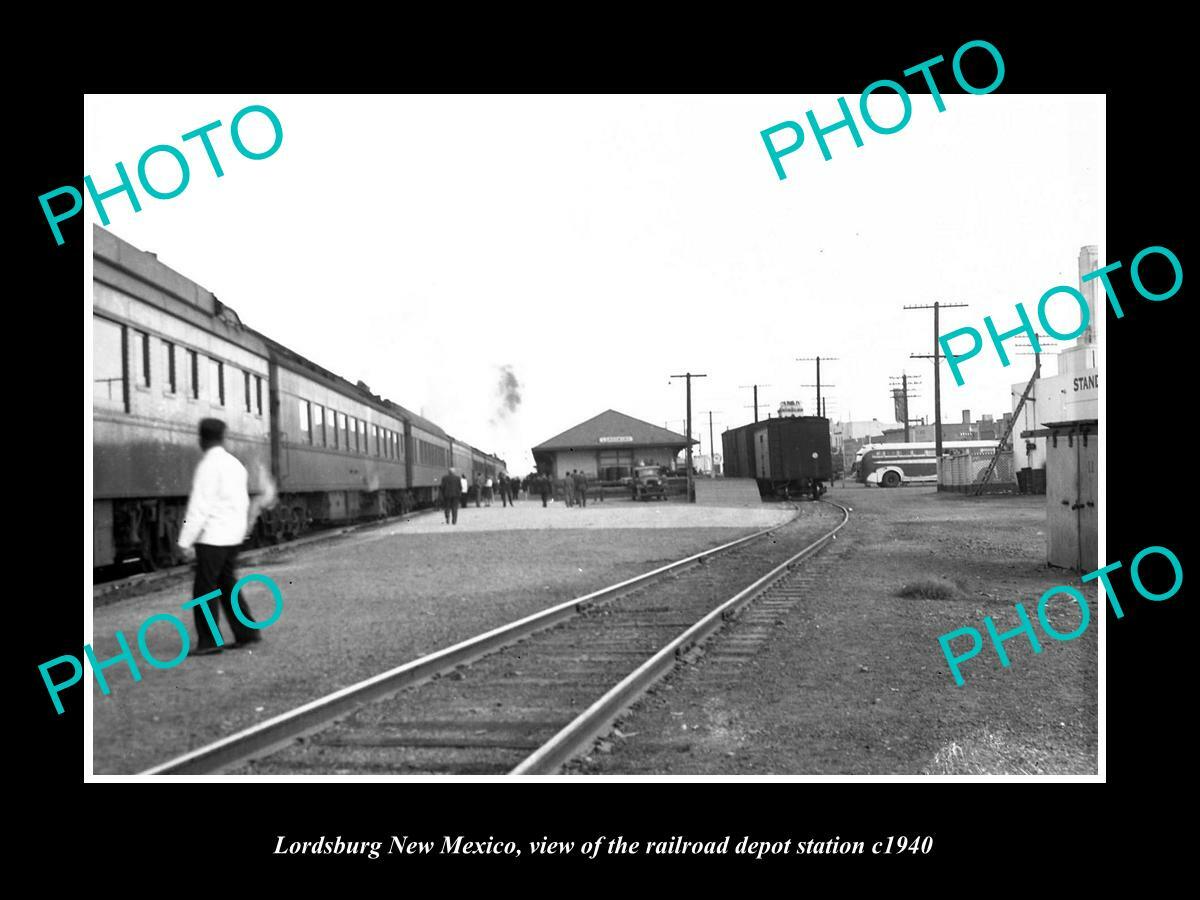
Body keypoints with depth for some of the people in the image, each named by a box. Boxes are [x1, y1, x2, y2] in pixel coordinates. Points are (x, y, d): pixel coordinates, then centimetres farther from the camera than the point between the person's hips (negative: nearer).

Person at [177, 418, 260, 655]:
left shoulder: (209, 465, -14)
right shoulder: (235, 464, 11)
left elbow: (200, 506, -18)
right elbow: (242, 503, 15)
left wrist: (186, 541, -15)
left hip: (212, 537, -8)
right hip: (232, 536, 8)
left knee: (204, 589, -1)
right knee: (227, 585, 13)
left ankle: (209, 641, 2)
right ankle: (246, 633, 12)